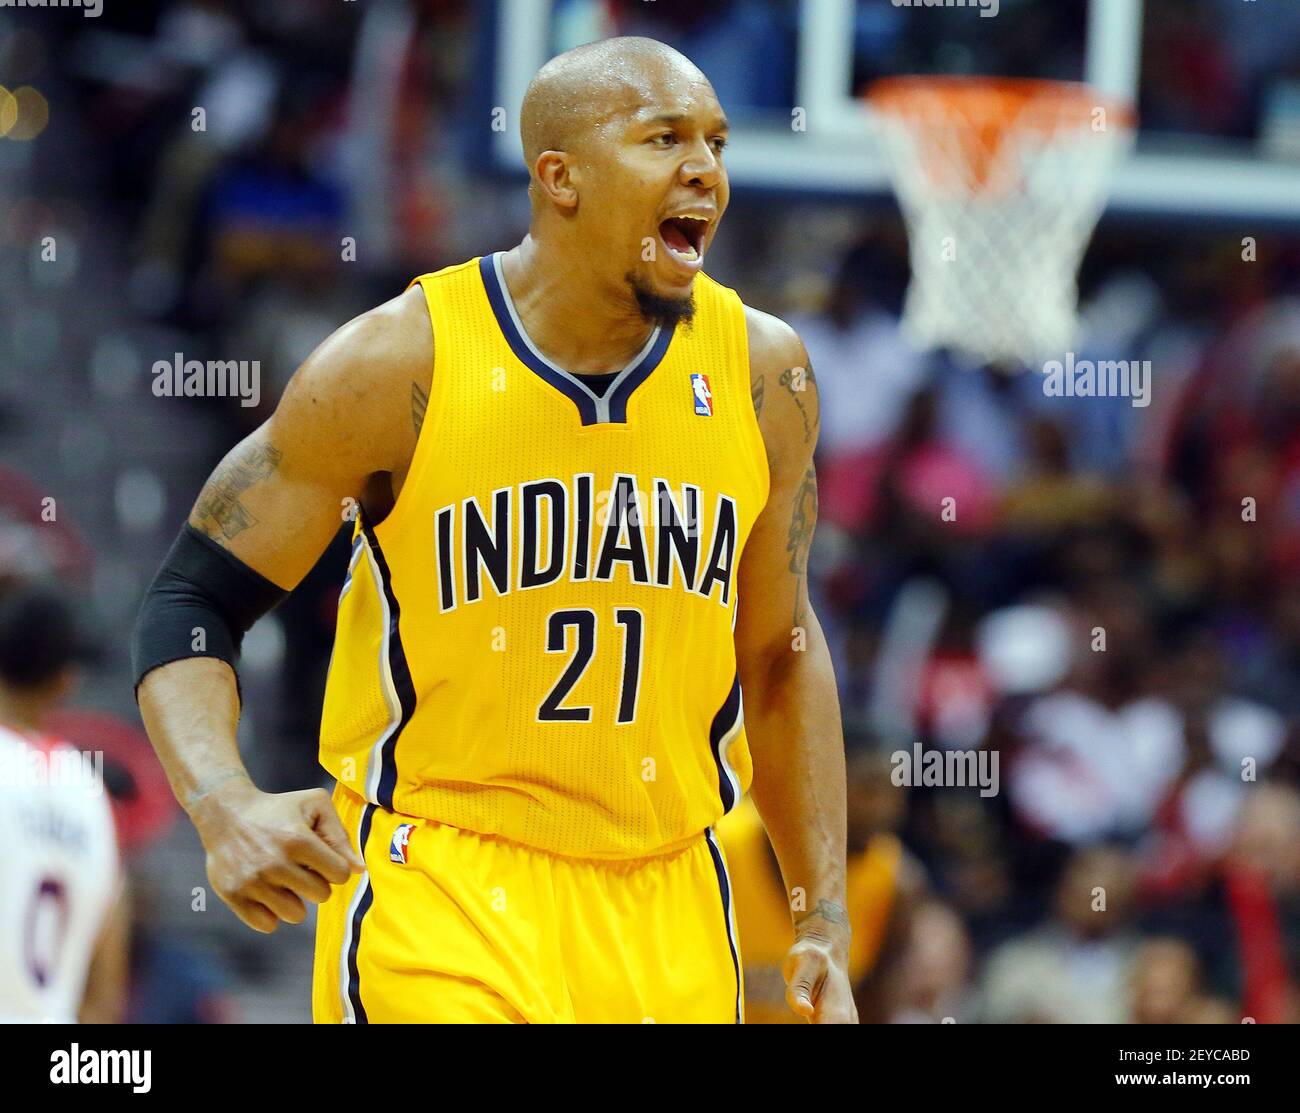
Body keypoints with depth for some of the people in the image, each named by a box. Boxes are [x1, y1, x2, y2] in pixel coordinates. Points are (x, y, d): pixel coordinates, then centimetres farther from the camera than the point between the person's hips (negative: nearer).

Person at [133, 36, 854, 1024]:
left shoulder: (760, 372, 3)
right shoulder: (400, 365, -9)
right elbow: (192, 604, -4)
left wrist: (825, 922, 11)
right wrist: (227, 807, -23)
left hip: (668, 906, 4)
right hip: (436, 886, -4)